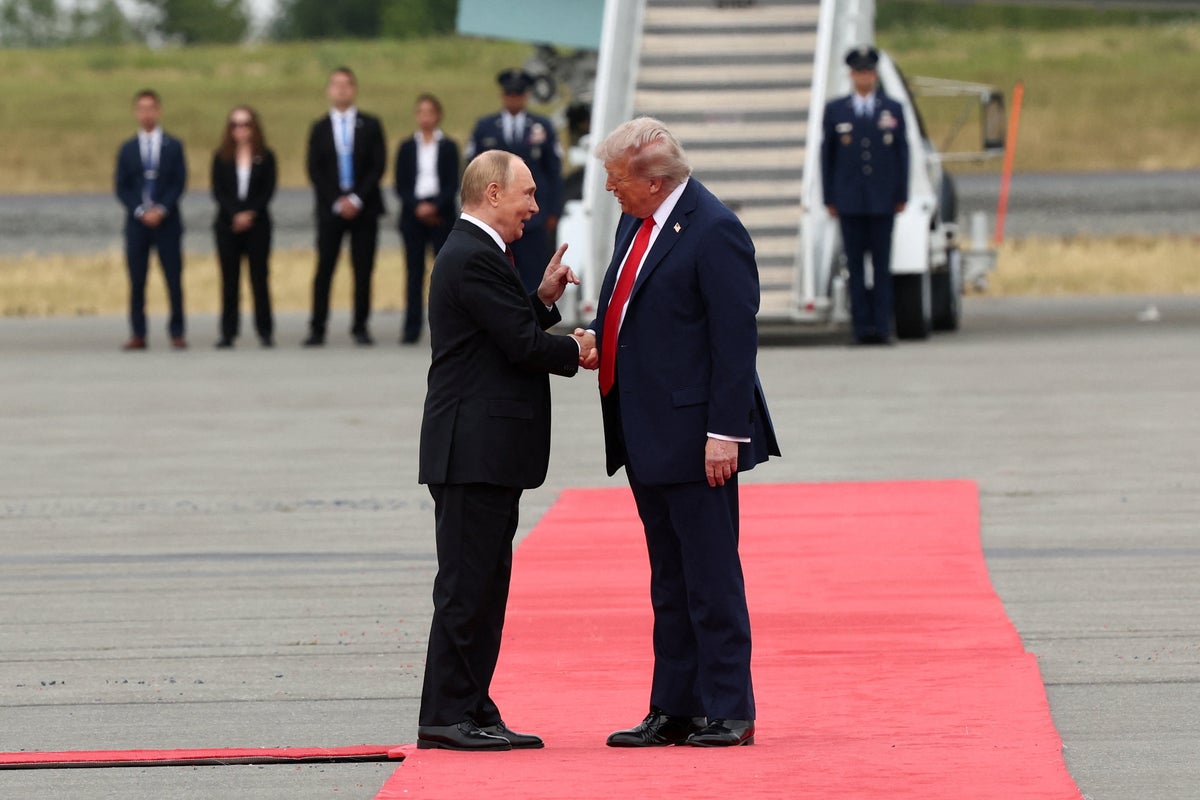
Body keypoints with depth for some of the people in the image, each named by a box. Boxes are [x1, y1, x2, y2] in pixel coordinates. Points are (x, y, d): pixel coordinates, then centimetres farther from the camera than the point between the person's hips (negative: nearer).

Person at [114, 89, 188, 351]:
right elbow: (121, 188, 5)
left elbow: (179, 183, 1)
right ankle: (138, 334, 1)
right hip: (137, 222, 1)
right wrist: (140, 211, -10)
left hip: (167, 221, -1)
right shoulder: (127, 149, 10)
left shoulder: (173, 147, 7)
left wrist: (161, 210, -12)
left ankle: (177, 333, 1)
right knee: (137, 280, -1)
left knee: (174, 280, -3)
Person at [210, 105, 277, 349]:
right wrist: (235, 215, -12)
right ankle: (228, 332, 1)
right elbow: (217, 191, 1)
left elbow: (268, 191, 0)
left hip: (257, 223, -1)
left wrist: (250, 214, -13)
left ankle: (265, 331, 1)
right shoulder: (222, 157, 8)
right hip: (227, 225, 1)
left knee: (259, 277, -2)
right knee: (229, 280, 1)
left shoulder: (265, 157, 5)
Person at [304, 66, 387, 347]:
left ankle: (360, 327, 6)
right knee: (324, 270, -5)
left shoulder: (370, 126, 7)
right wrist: (336, 202, -8)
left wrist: (357, 199, -10)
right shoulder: (320, 128, 8)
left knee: (363, 270, 0)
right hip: (330, 208, 0)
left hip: (363, 206, 0)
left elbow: (378, 166, 1)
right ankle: (317, 329, -4)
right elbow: (315, 171, 3)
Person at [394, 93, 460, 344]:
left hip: (441, 214, -1)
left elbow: (452, 185, -1)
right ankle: (412, 328, 0)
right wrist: (417, 207, -11)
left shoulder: (448, 147, 5)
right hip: (413, 215, 1)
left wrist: (435, 206, -16)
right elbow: (400, 185, 5)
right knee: (414, 272, 0)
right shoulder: (407, 147, 9)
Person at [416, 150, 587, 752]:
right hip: (475, 449, -11)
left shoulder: (477, 254, 19)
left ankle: (472, 711, 15)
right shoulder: (475, 258, -15)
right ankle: (446, 717, -6)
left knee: (483, 585, 12)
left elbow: (515, 332, 20)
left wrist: (543, 298, 9)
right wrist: (578, 352, -2)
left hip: (482, 452, 11)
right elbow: (522, 344, -18)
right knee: (467, 584, -8)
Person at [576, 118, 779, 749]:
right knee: (669, 583, 13)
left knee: (711, 578, -4)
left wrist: (726, 433, -21)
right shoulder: (636, 224, 12)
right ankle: (674, 712, 19)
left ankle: (729, 713, 2)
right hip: (648, 438, 9)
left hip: (695, 437, -9)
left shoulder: (714, 232, -16)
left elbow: (735, 340, -18)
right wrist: (600, 338, 3)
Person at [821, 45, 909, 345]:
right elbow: (826, 155, 7)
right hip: (849, 201, 0)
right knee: (855, 265, -1)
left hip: (883, 200, 0)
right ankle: (862, 326, -1)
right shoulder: (835, 111, 7)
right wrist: (829, 198, 1)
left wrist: (902, 196, 2)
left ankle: (881, 326, -1)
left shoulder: (893, 110, 8)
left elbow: (903, 153, 8)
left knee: (882, 265, -1)